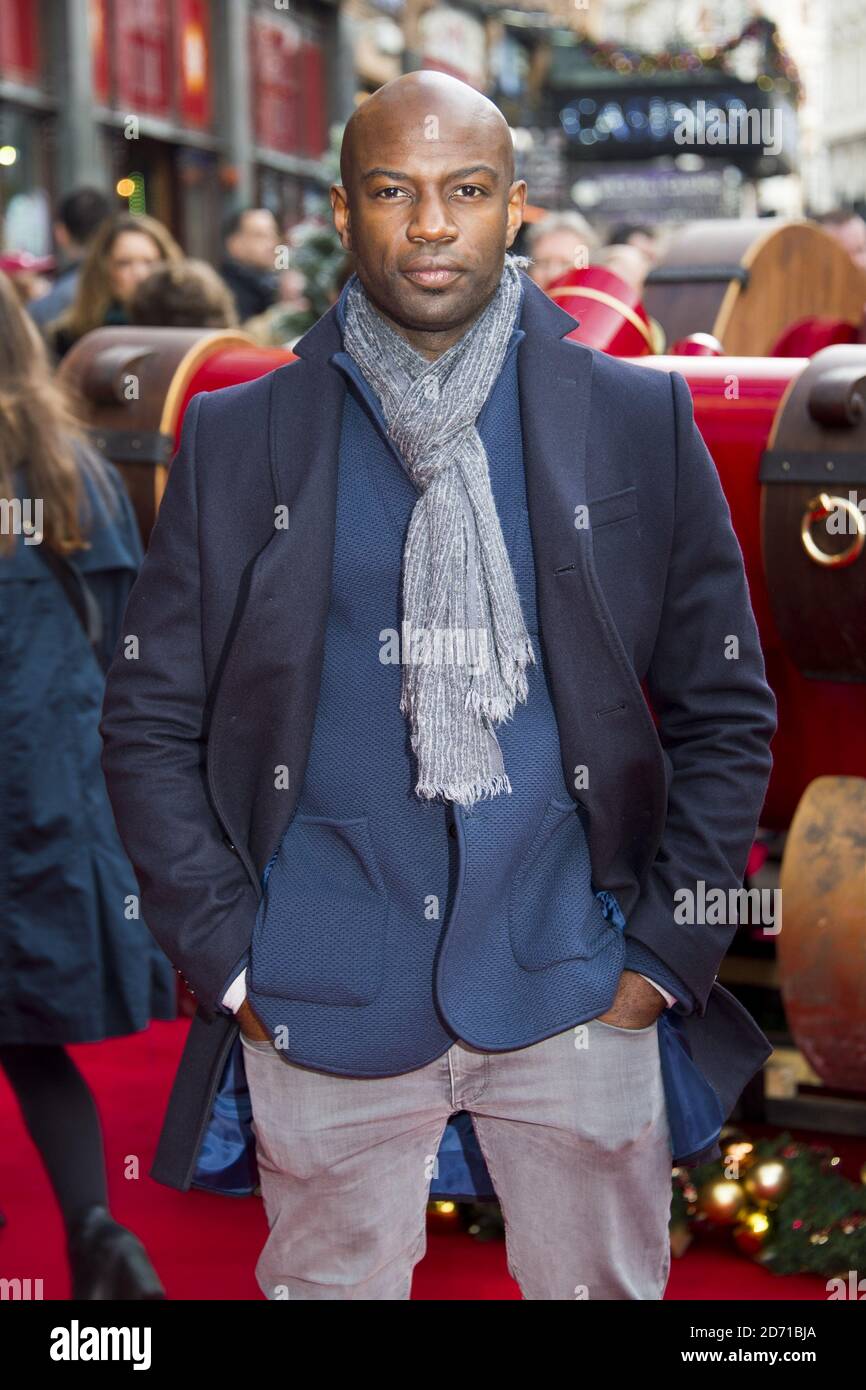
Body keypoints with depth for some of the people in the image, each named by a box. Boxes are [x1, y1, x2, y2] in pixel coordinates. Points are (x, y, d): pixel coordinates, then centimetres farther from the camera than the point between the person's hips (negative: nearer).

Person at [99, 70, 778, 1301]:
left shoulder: (640, 423, 3)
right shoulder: (237, 440, 3)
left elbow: (726, 711, 6)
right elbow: (149, 724, 5)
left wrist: (664, 953, 0)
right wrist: (226, 958, -2)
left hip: (576, 996, 0)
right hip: (322, 1005, 0)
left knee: (603, 1282, 11)